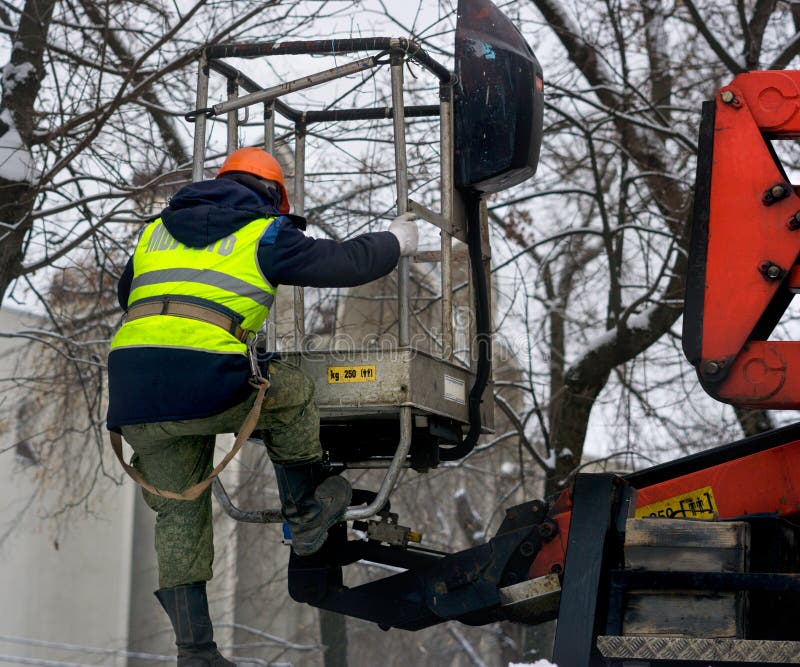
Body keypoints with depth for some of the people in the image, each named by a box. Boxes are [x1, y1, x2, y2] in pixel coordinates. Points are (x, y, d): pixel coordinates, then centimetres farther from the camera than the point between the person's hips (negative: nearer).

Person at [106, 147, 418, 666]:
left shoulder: (157, 230, 25)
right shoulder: (264, 233, 10)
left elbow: (126, 294, 39)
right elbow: (346, 263, 11)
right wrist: (396, 241, 31)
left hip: (131, 391, 5)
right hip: (206, 386, -5)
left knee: (180, 517, 15)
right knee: (291, 391, 24)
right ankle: (306, 514, 32)